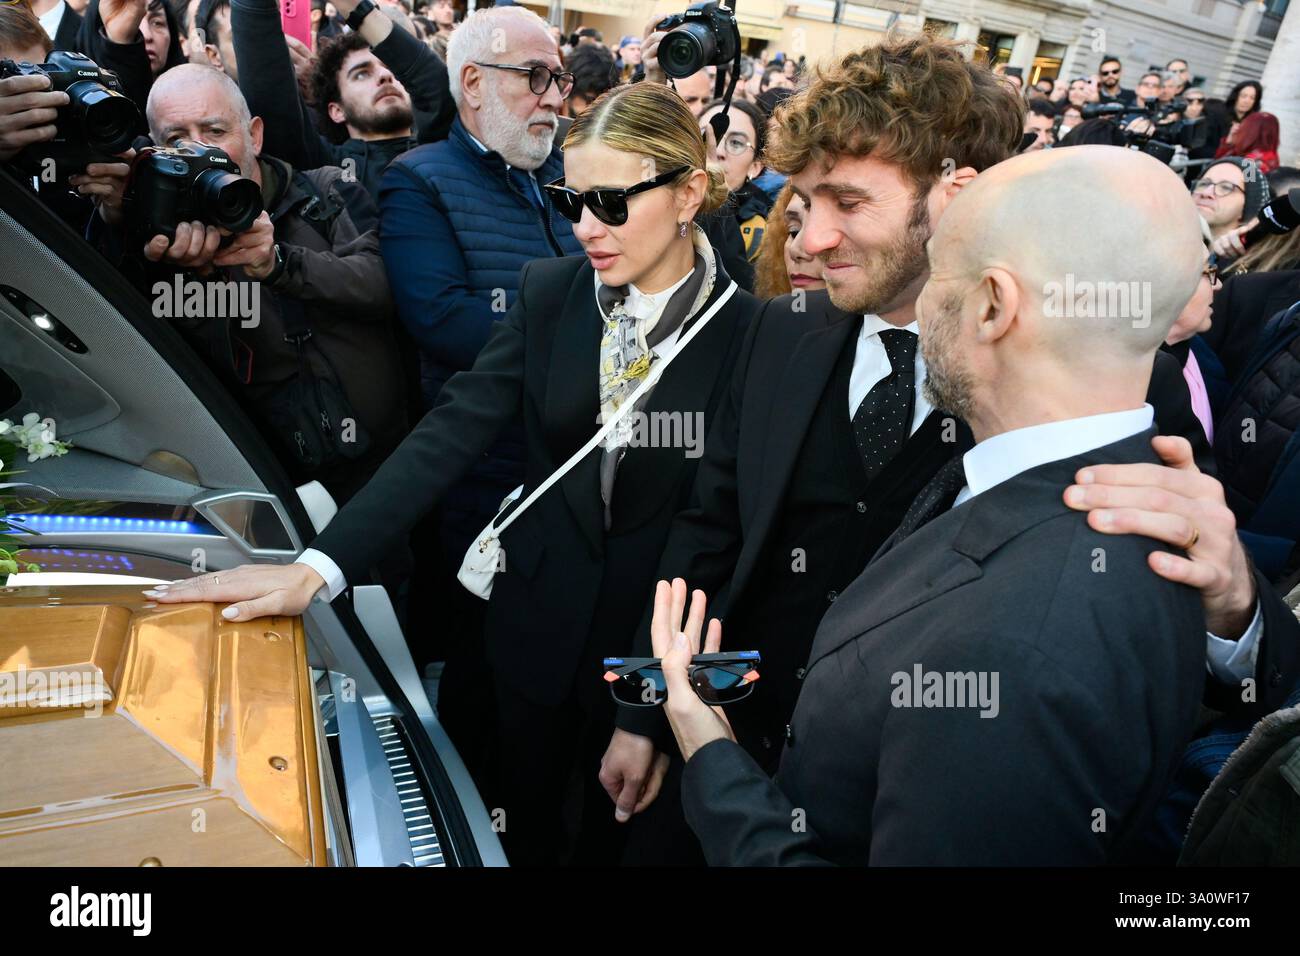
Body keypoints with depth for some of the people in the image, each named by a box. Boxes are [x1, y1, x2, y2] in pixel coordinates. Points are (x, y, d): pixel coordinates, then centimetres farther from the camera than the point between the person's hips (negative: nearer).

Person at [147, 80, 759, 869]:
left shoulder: (748, 331, -14)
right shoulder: (548, 291, -6)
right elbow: (452, 433, -12)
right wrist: (316, 568, -21)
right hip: (541, 622, 3)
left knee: (619, 832, 20)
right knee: (522, 827, 22)